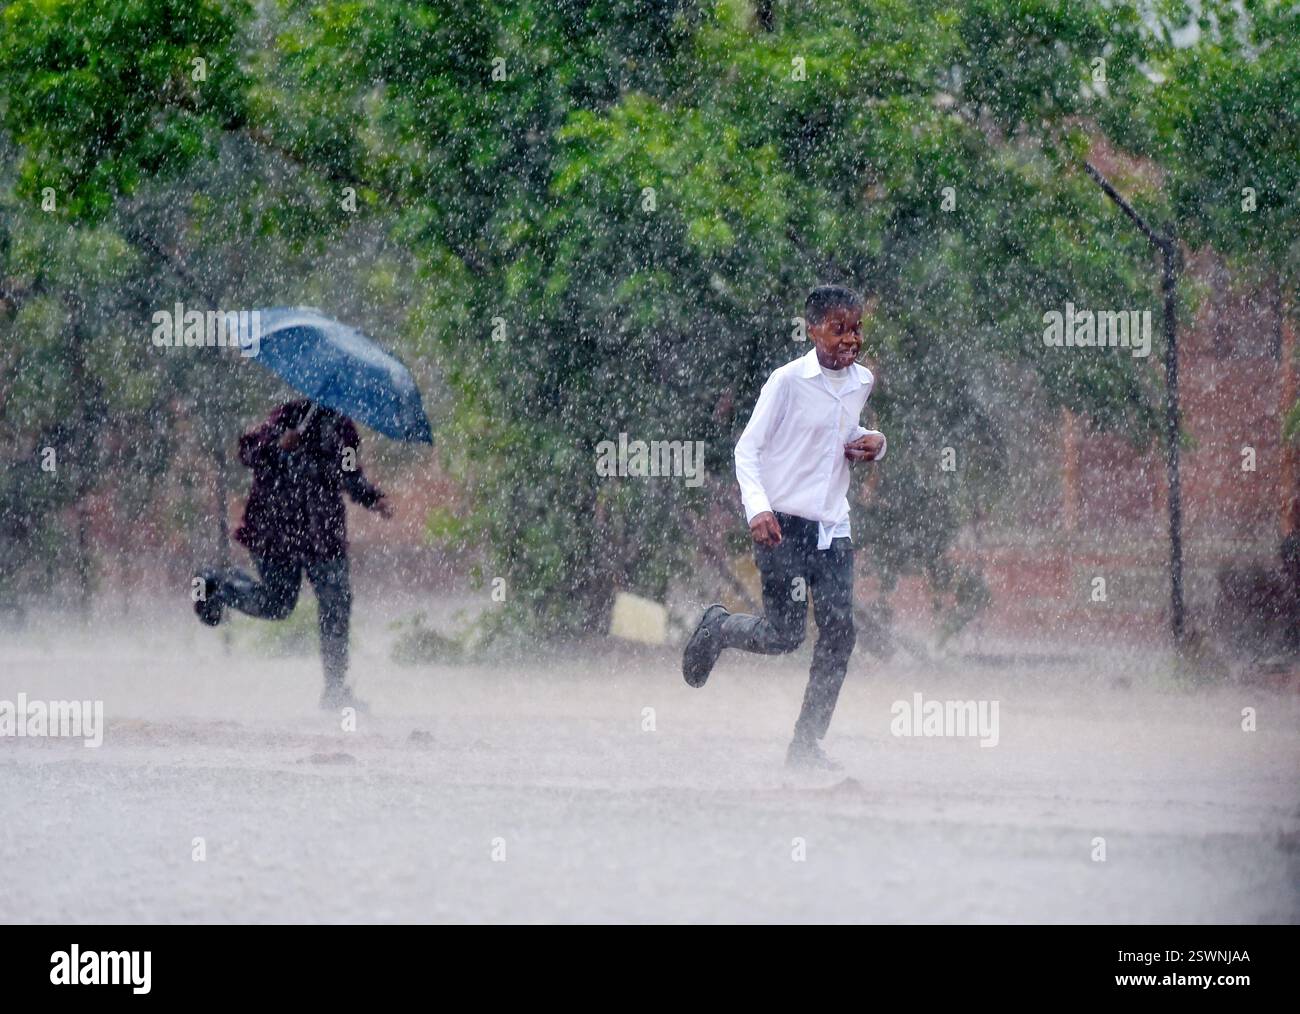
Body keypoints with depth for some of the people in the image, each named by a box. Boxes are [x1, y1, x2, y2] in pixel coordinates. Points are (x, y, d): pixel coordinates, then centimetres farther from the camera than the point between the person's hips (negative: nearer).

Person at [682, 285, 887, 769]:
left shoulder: (862, 381, 10)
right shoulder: (788, 381, -9)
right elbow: (748, 448, -9)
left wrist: (872, 442, 6)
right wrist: (758, 507, -24)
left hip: (833, 528, 6)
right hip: (783, 524, -6)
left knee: (839, 633, -4)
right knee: (784, 634, -9)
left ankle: (806, 746, 3)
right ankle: (718, 627, 23)